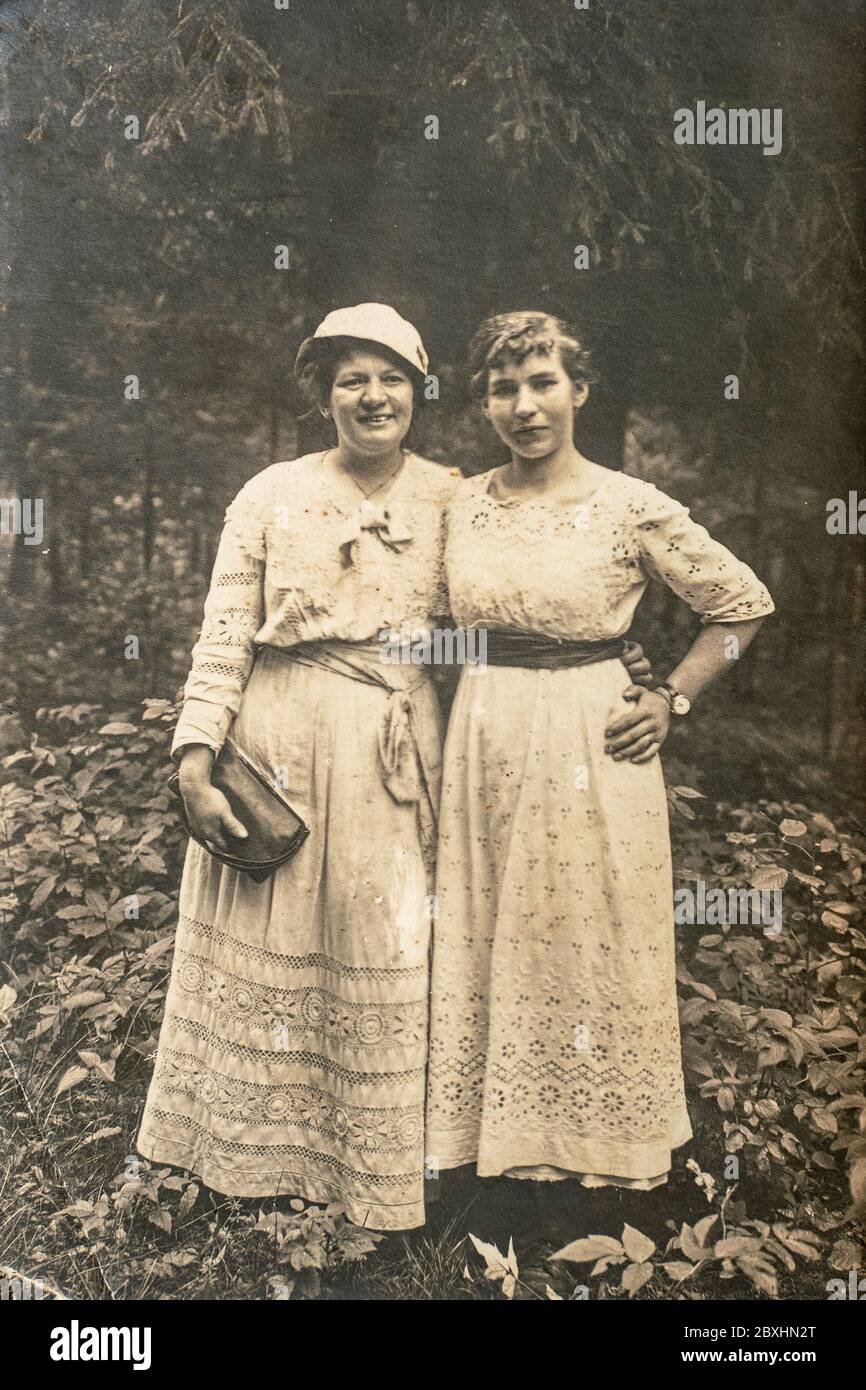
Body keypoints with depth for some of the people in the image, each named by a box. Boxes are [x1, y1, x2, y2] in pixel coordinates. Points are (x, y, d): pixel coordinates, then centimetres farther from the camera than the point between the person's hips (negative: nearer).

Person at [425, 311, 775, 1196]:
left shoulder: (631, 508, -8)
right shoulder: (464, 504, 4)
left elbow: (744, 603, 0)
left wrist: (670, 701, -4)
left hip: (590, 741, -4)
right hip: (484, 738, 4)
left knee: (591, 937, 6)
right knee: (487, 938, 11)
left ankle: (602, 1134, 27)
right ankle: (497, 1129, 31)